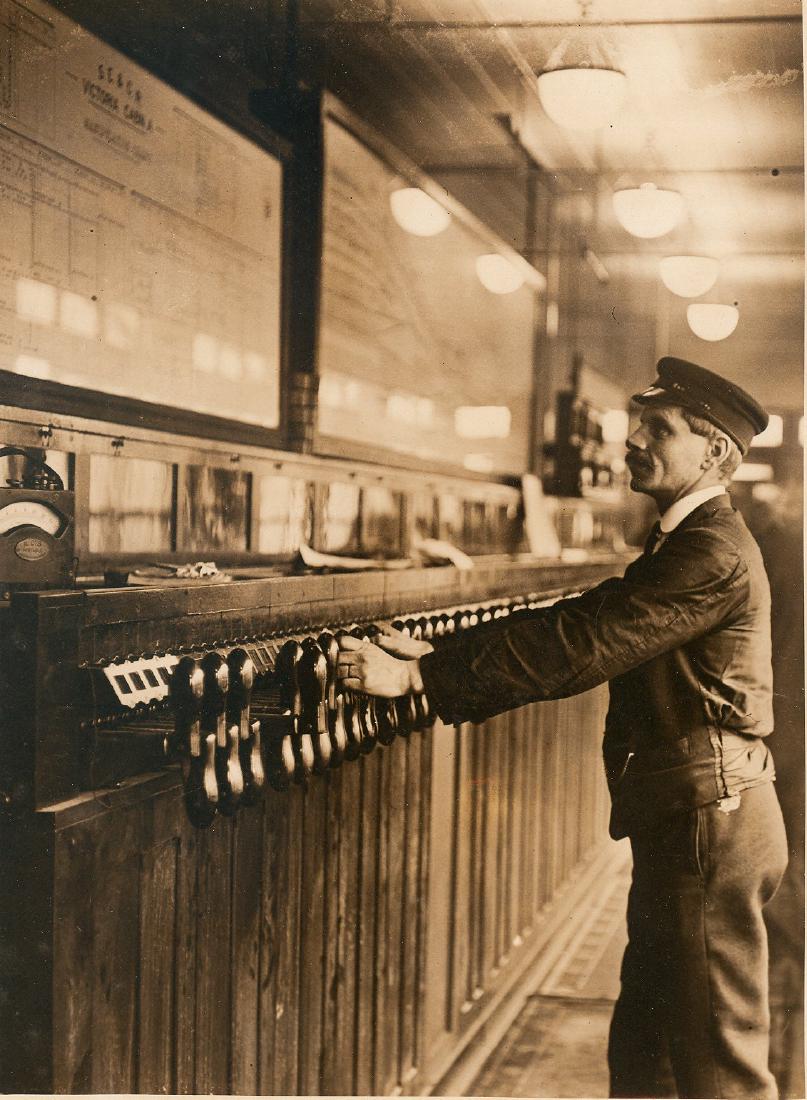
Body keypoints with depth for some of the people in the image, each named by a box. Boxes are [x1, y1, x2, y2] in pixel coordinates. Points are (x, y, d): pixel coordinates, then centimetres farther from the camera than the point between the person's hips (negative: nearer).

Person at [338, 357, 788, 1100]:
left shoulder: (713, 553, -18)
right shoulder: (690, 543, 17)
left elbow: (583, 644, -24)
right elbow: (588, 630, 12)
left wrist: (422, 675, -24)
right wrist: (441, 663, 3)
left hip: (708, 822, -10)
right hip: (684, 823, 10)